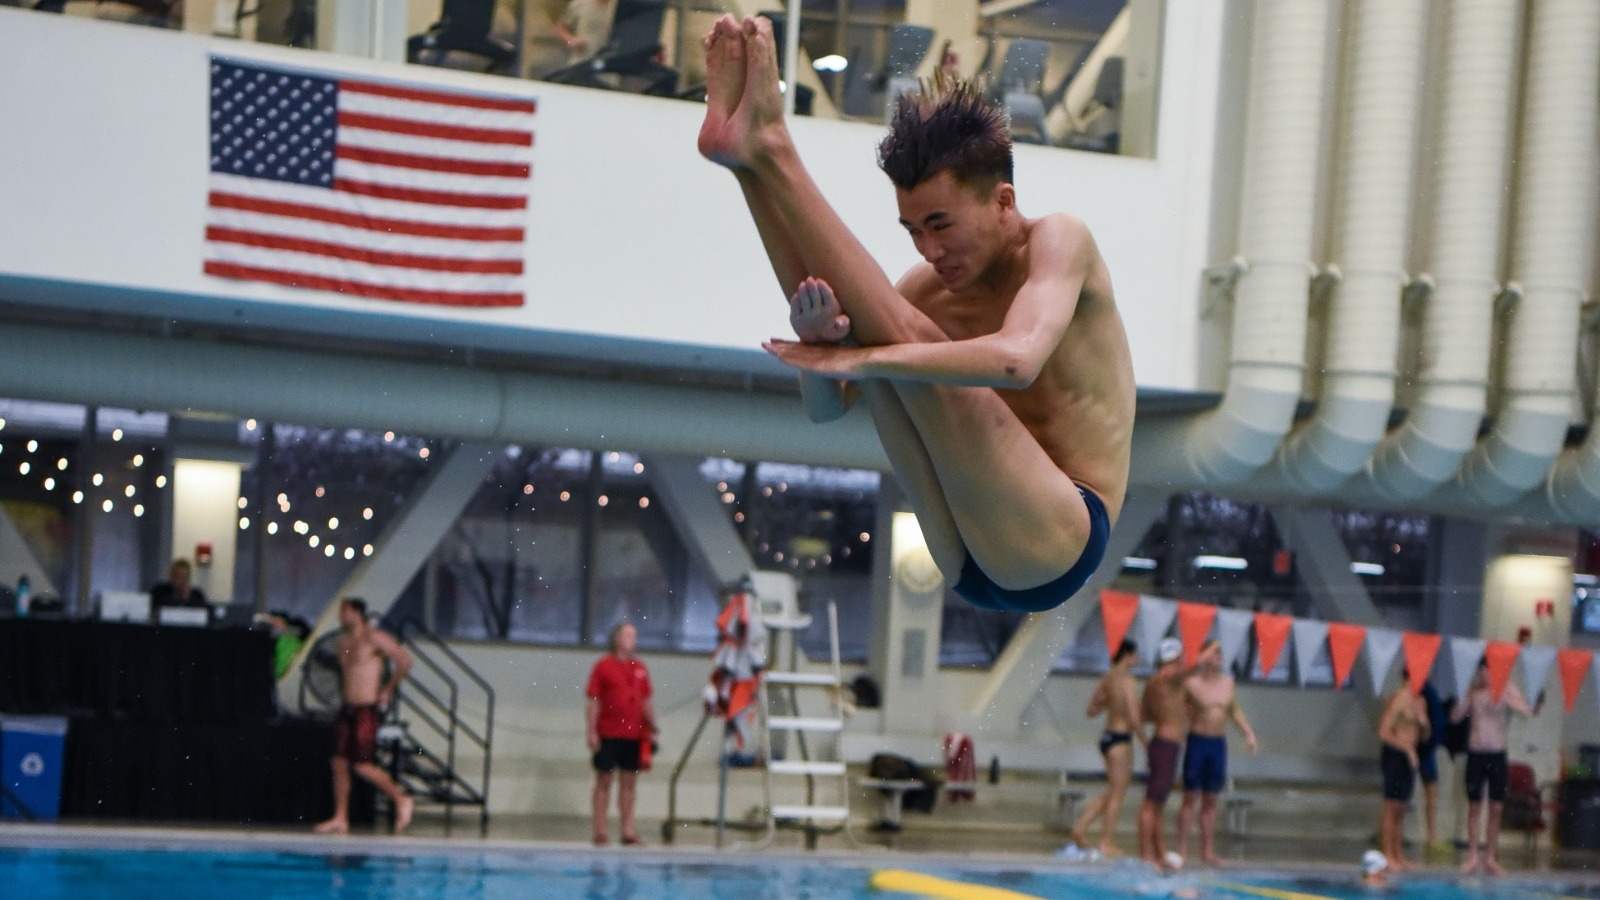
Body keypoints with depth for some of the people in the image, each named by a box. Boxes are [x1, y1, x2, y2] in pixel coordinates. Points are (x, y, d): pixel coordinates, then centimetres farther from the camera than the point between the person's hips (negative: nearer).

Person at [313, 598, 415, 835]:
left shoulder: (373, 637, -11)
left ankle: (401, 800, 6)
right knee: (339, 763, 3)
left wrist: (388, 689, -8)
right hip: (347, 709, 8)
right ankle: (340, 818, 7)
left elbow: (404, 660, -13)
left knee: (363, 766, -10)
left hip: (367, 710, -8)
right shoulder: (343, 641, 14)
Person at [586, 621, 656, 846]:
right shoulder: (603, 666, -1)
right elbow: (593, 701, -4)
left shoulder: (640, 668, 12)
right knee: (603, 781, 1)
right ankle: (600, 832, 3)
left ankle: (628, 831, 7)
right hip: (608, 735, -4)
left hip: (633, 735, 4)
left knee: (629, 783, 6)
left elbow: (646, 702, 16)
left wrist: (652, 728, 10)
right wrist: (592, 731, -10)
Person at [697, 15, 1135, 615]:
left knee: (908, 338, -22)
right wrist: (815, 336, -19)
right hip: (967, 562, 6)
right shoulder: (931, 288, 10)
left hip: (1057, 546, -6)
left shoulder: (1059, 242, -6)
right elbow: (825, 406, 4)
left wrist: (860, 358, -29)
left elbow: (1016, 359, -27)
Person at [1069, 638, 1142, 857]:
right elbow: (1133, 718, -20)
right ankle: (1106, 844, 3)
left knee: (1112, 793, 19)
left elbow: (1091, 711, 15)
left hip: (1107, 735, 8)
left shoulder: (1107, 679, 10)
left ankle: (1080, 827, 13)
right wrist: (1144, 739, -7)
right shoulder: (1128, 682, -15)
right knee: (1117, 794, 0)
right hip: (1120, 739, -8)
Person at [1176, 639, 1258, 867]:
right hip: (1197, 742, -4)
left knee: (1210, 801, 8)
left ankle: (1208, 850, 11)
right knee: (1190, 798, -2)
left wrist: (1248, 732, 8)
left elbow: (1235, 710, 17)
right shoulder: (1191, 683, -7)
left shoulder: (1227, 682, 7)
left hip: (1219, 744, 4)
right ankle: (1182, 849, 1)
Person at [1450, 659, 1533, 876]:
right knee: (1474, 806, 3)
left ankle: (1490, 857, 9)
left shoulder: (1509, 690, -2)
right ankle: (1473, 856, 8)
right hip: (1476, 753, 1)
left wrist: (1505, 698, -33)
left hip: (1497, 754, -1)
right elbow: (1455, 717, -3)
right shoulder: (1473, 691, 3)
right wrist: (1466, 698, -17)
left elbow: (1526, 711, -19)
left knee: (1496, 808, 2)